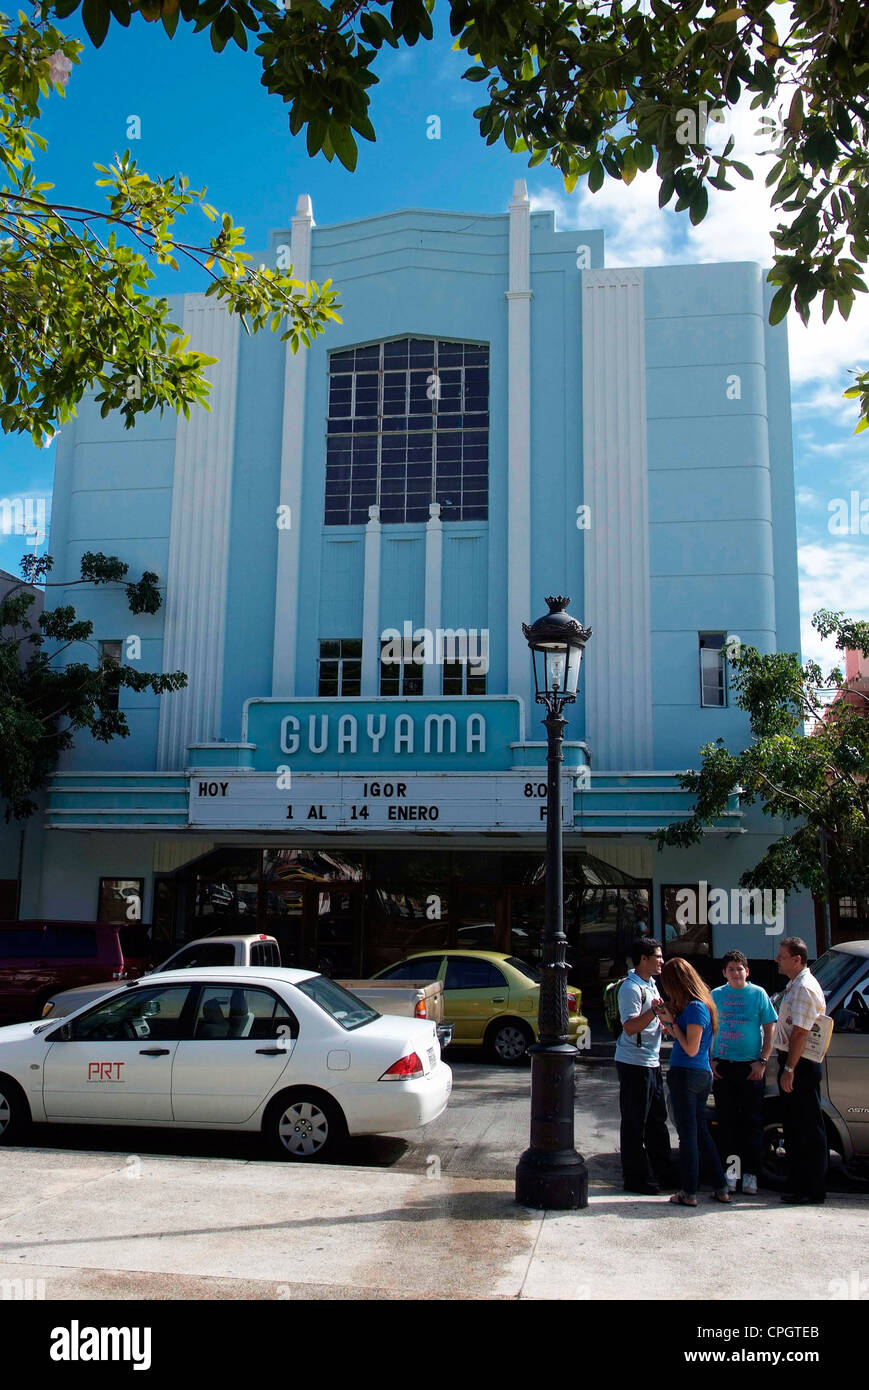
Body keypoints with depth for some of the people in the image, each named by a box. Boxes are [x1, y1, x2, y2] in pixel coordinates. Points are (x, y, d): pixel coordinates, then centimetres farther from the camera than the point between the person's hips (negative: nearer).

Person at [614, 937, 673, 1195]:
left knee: (657, 1120, 16)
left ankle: (661, 1173, 26)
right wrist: (653, 1011, -34)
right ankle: (636, 1178, 7)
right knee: (635, 1124, -1)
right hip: (634, 1064, -10)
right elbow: (630, 1027, -24)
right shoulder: (631, 988, -16)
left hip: (652, 1062, 10)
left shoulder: (650, 985, 15)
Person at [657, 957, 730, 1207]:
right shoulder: (702, 1004, 12)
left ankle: (689, 1193, 5)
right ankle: (721, 1188, 22)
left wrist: (672, 1021, -12)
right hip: (703, 1074, 9)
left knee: (687, 1133, -1)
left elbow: (691, 1049, -18)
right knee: (701, 1132, 17)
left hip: (685, 1074, -9)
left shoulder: (694, 1008, -16)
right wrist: (669, 1021, 11)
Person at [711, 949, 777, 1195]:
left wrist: (762, 1061, -7)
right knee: (727, 1121, 6)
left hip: (750, 1067, -2)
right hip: (722, 1067, 2)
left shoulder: (758, 994, 1)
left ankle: (750, 1174, 7)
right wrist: (709, 1060, 2)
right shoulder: (716, 995, 7)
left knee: (752, 1122, 1)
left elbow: (770, 1030, 1)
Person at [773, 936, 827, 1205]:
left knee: (809, 1130, -3)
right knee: (794, 1127, 15)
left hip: (800, 1066, -10)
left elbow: (799, 1033, -22)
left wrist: (789, 1069, -22)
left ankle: (813, 1192, 3)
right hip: (794, 1063, 10)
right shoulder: (795, 985, 16)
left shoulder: (805, 988, -17)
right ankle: (798, 1186, 22)